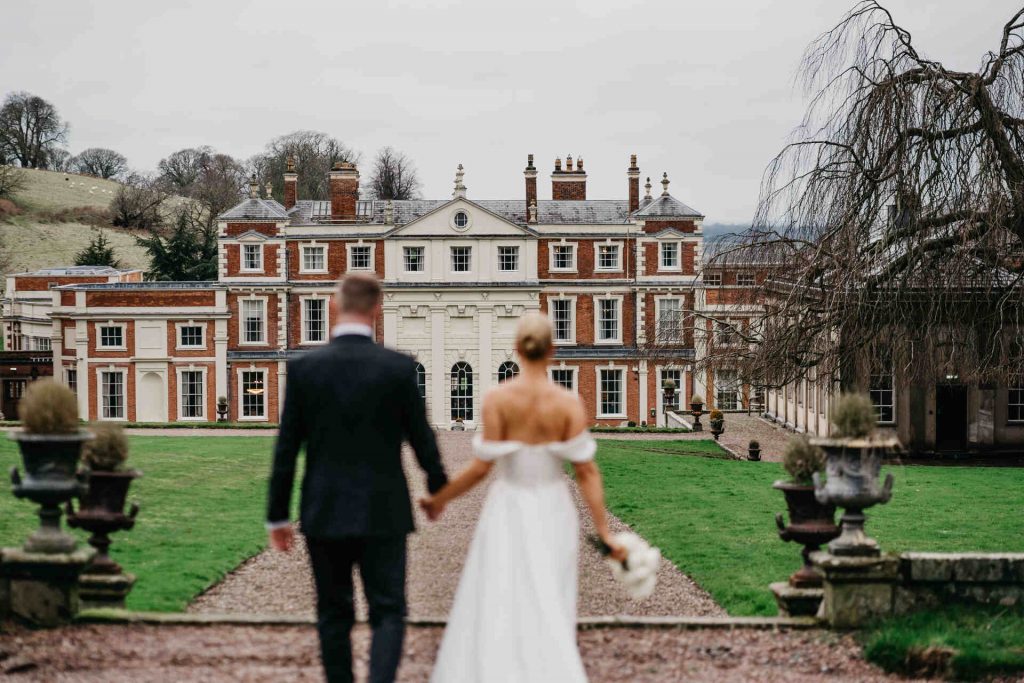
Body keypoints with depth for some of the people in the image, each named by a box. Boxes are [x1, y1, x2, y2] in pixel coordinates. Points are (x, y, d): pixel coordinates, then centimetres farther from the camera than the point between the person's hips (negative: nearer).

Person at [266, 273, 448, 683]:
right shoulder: (399, 368, -8)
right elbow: (421, 438, 0)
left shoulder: (304, 367, -5)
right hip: (383, 512, -1)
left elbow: (286, 448, -2)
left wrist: (277, 515, 7)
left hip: (324, 513, 2)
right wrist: (438, 489, 18)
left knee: (334, 615, 13)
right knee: (388, 613, 4)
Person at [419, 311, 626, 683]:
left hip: (508, 512, -1)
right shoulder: (568, 403, -10)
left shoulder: (497, 398, -14)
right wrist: (605, 533, -9)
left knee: (496, 609, 9)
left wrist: (440, 499, 3)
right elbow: (586, 471, -12)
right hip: (552, 513, 2)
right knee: (548, 612, 14)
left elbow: (482, 467, -12)